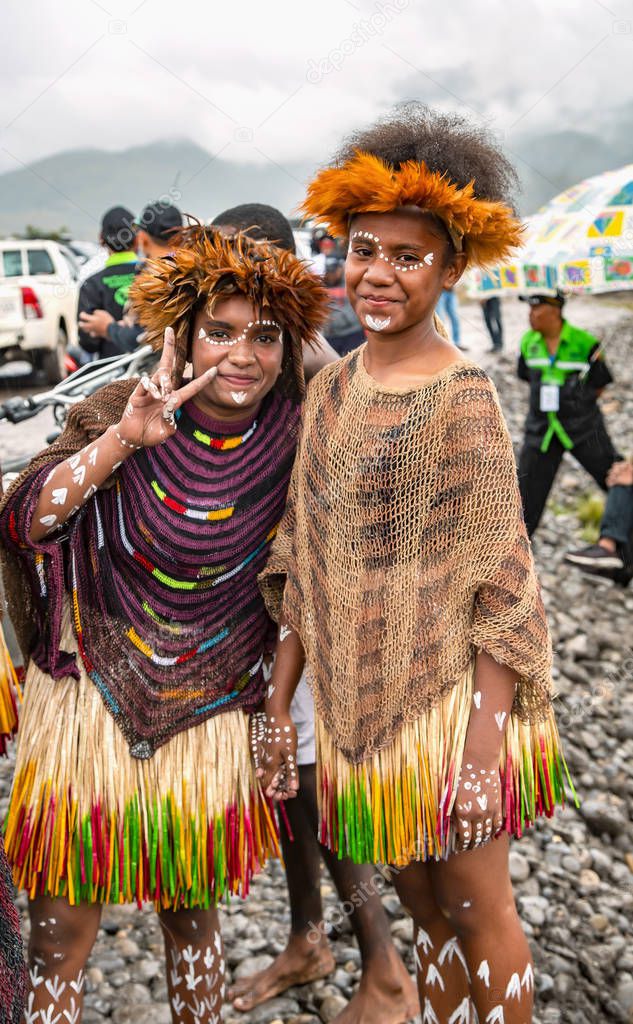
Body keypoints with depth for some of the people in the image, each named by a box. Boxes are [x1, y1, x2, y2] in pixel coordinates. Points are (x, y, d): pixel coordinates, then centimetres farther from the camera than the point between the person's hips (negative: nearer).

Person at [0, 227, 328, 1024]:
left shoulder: (291, 446, -6)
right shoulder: (119, 414, -10)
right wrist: (122, 440, -32)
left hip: (206, 716, 1)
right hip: (92, 693, -1)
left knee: (192, 913, 18)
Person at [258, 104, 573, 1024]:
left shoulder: (462, 399, -14)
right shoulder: (329, 391, 5)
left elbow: (500, 585, -15)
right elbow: (304, 561, 8)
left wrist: (483, 744, -19)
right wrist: (279, 703, 7)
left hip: (448, 698, -6)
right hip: (358, 704, 6)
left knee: (475, 911, 11)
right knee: (424, 906, 21)